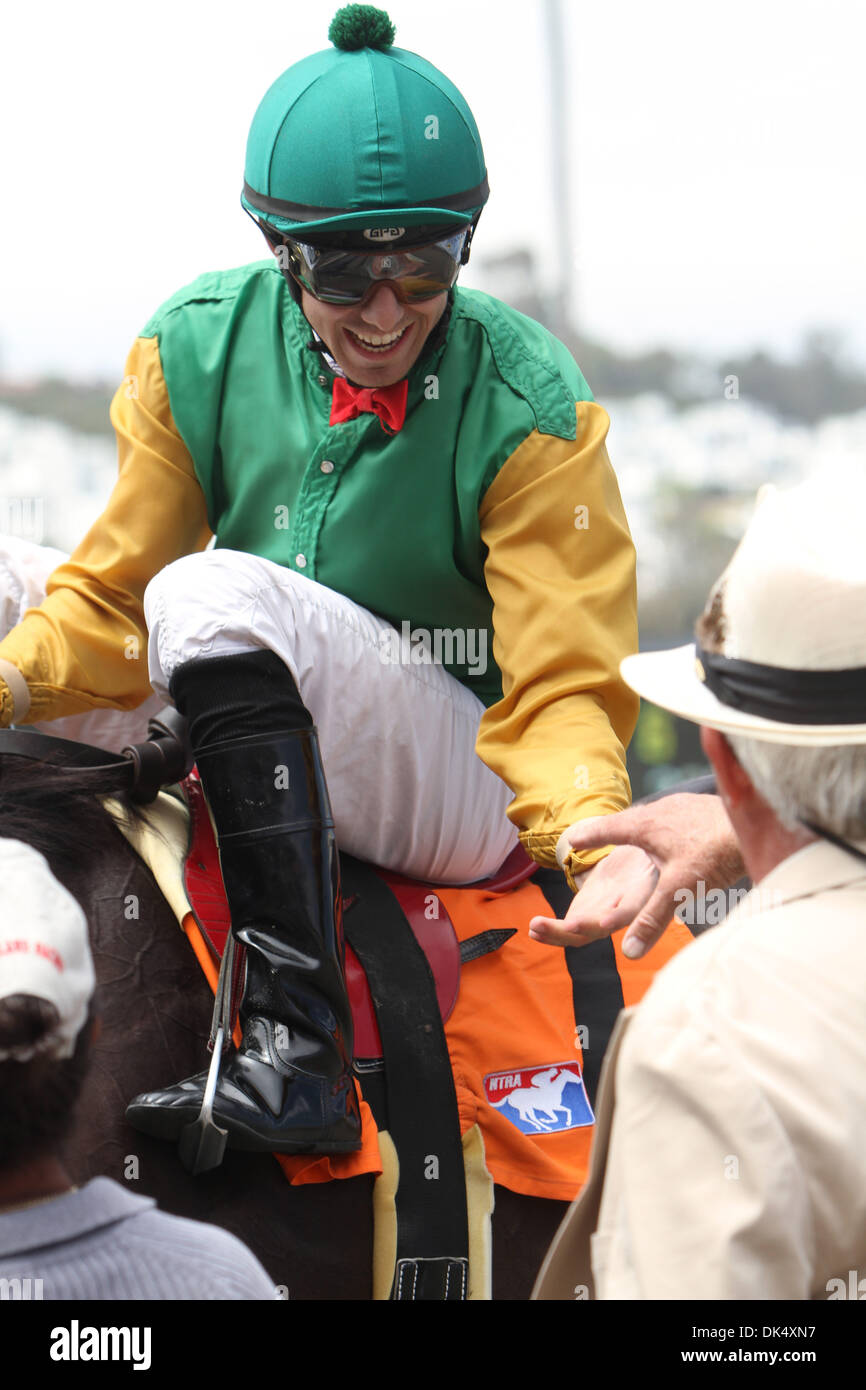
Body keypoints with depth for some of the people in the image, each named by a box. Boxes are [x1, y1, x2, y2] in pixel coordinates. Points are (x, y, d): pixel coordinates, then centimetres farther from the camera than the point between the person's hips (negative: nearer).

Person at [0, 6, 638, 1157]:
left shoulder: (528, 408, -11)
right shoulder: (199, 351, -2)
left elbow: (565, 684, -14)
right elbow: (115, 598, 1)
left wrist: (596, 835, -34)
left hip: (471, 797, -5)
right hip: (258, 759, 5)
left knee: (220, 595, -31)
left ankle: (297, 1051, -39)